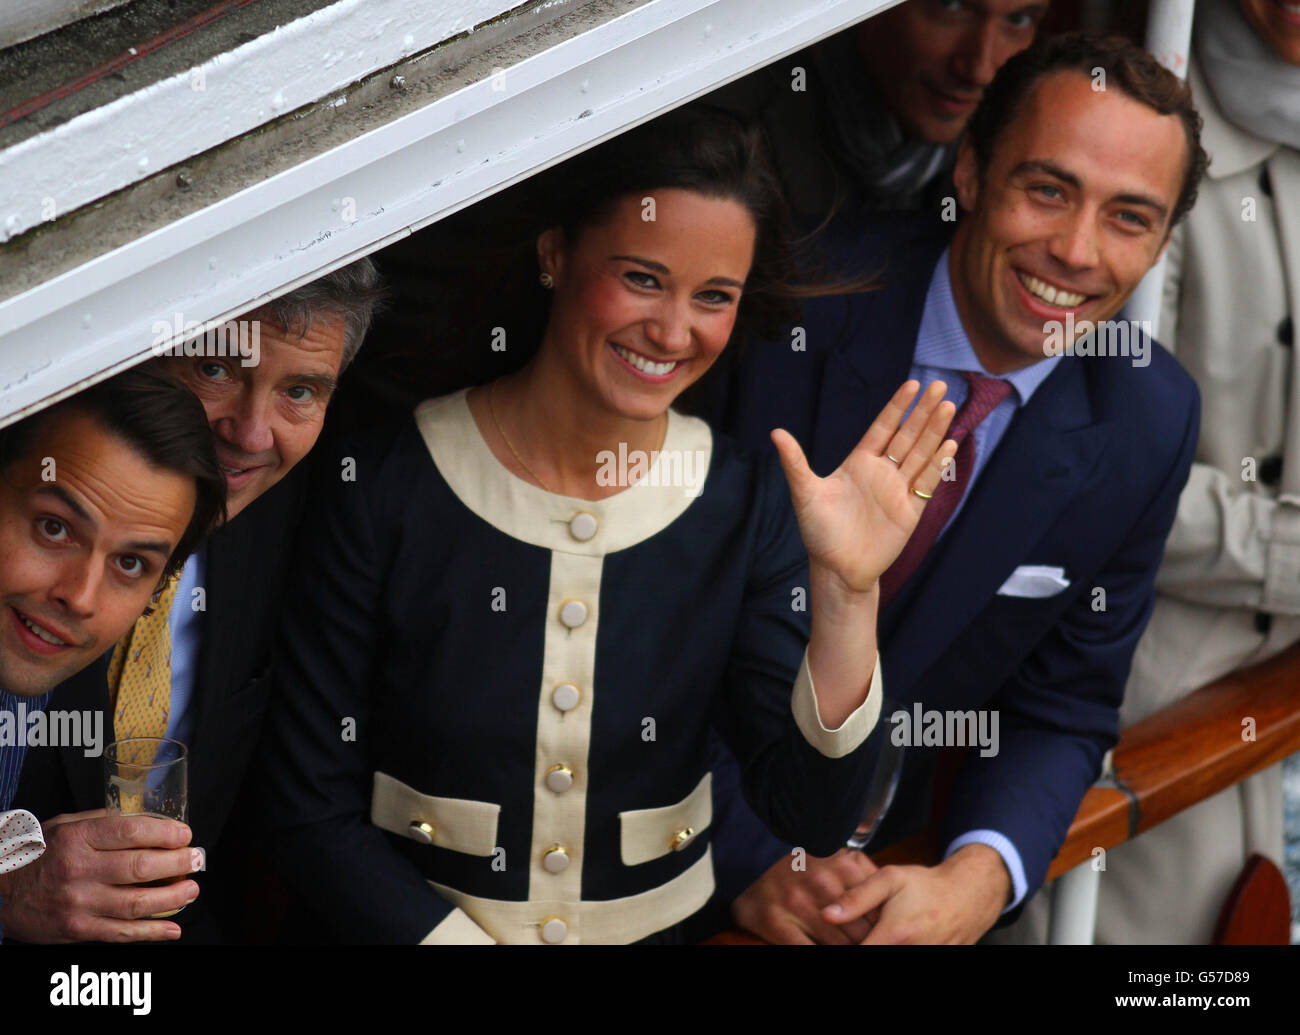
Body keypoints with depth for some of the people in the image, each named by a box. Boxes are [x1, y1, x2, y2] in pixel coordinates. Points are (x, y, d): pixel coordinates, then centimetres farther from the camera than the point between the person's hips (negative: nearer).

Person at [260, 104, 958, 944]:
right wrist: (454, 939, -13)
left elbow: (812, 812, -7)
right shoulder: (388, 488, -9)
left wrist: (847, 594, -20)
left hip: (658, 930, 3)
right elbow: (313, 812, -3)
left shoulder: (748, 505, -2)